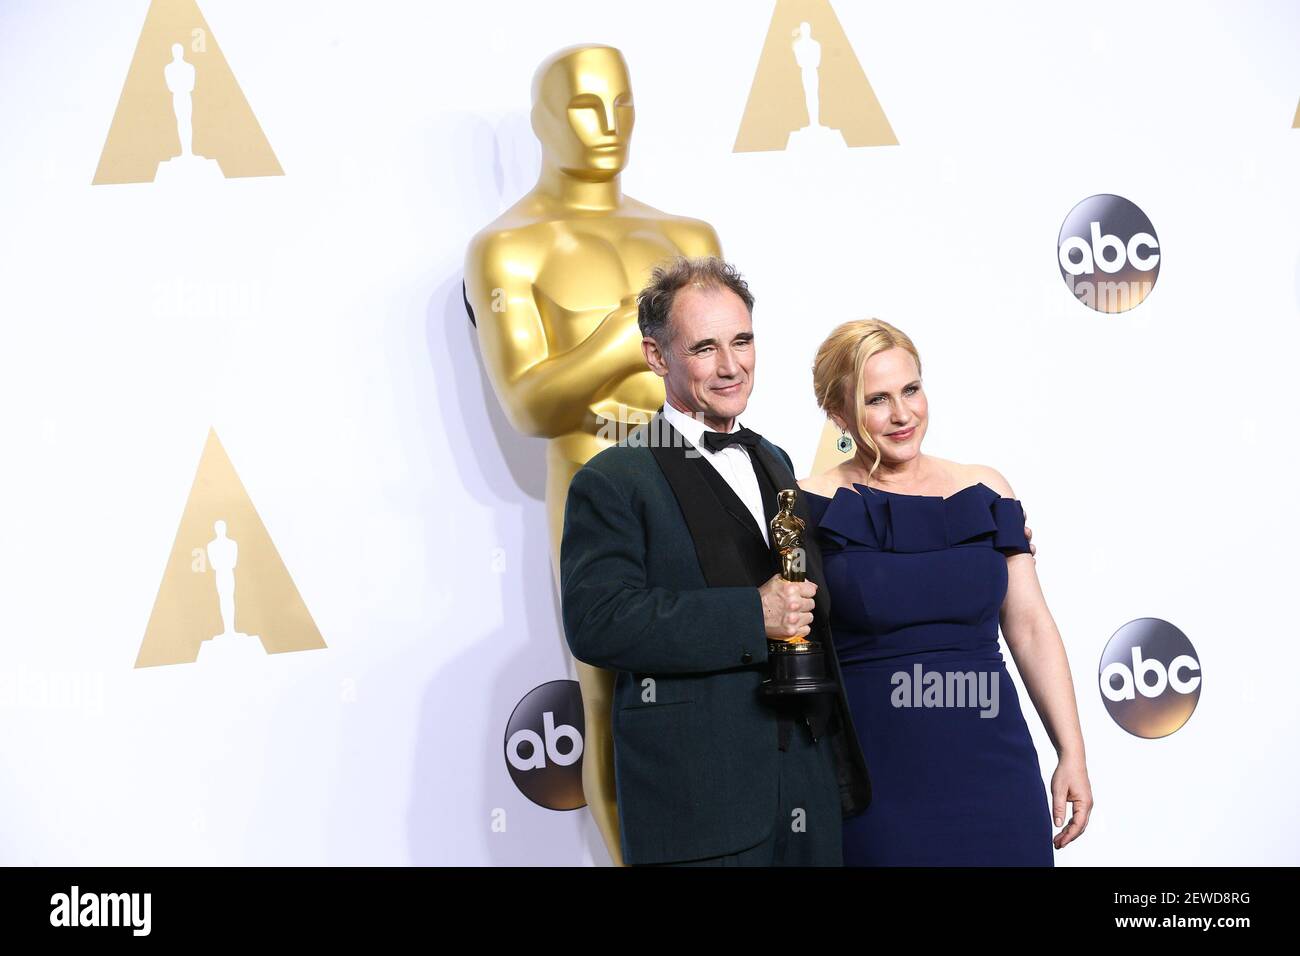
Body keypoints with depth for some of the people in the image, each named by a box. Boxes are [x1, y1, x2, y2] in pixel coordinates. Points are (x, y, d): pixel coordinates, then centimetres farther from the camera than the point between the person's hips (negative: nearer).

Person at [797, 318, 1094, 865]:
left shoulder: (985, 491, 4)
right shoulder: (812, 508, -3)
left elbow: (1030, 629, 5)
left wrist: (1072, 755, 2)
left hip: (992, 772, 2)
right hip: (873, 778, -2)